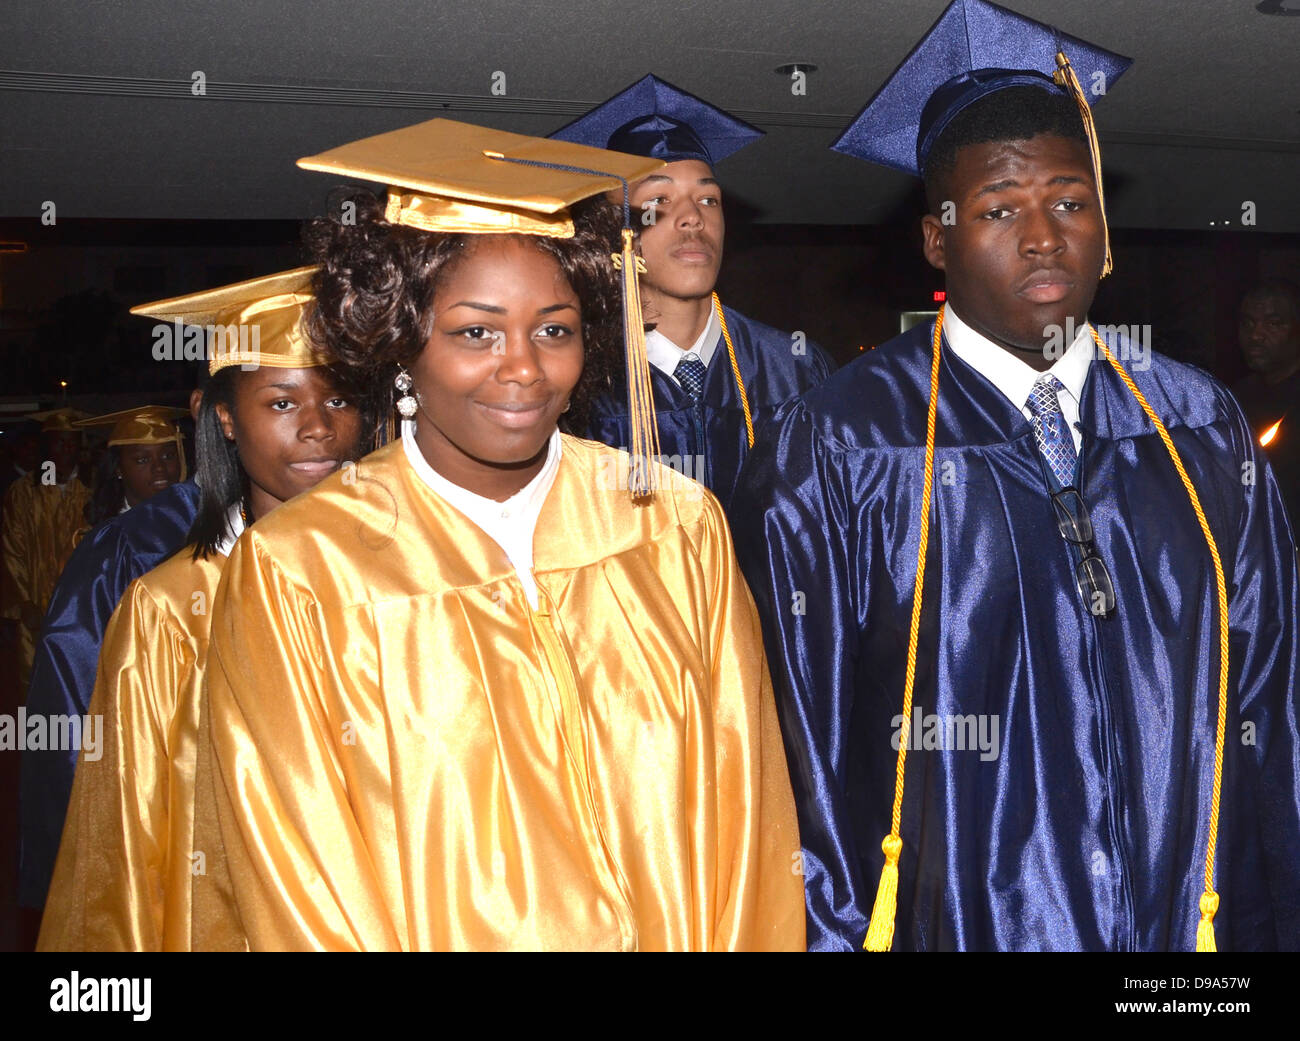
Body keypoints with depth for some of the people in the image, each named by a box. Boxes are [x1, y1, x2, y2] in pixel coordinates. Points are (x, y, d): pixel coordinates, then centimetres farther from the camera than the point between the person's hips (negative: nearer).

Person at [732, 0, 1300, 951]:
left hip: (1187, 924, 4)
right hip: (949, 925, -3)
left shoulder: (1202, 430, 1)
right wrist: (835, 934, -8)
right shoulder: (834, 452, -11)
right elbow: (800, 748, -8)